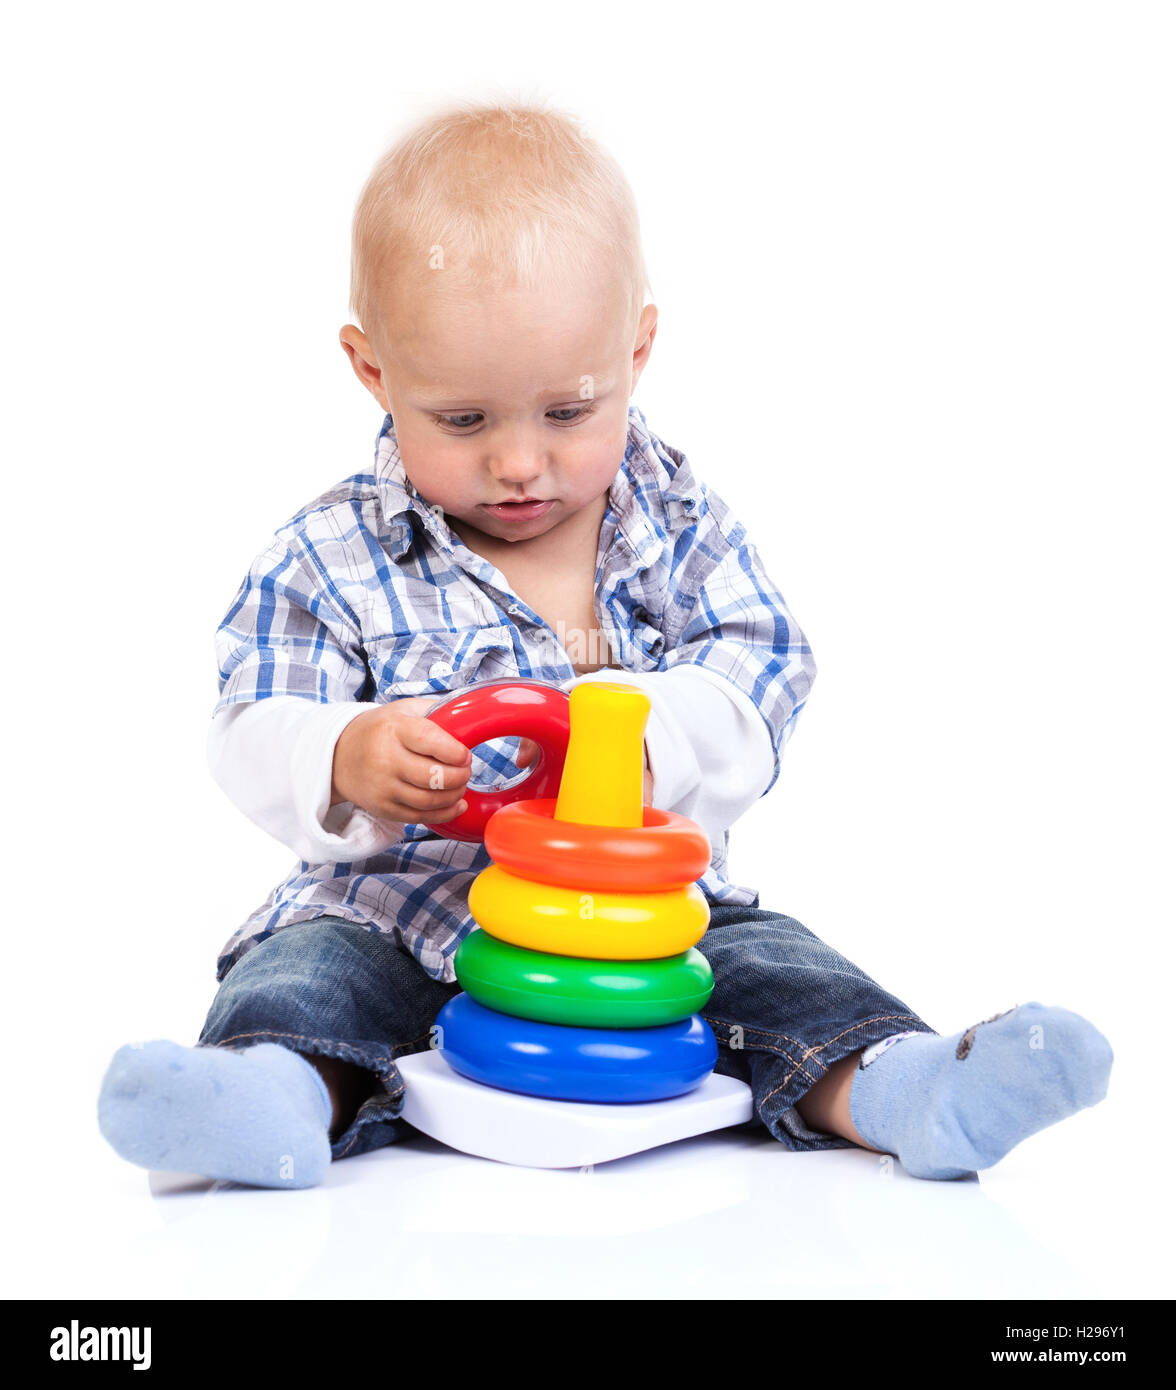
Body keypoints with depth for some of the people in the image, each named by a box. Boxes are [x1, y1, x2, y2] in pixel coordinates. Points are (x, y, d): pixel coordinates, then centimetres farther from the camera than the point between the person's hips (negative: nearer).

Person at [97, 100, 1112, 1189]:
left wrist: (649, 734, -29)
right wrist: (343, 761, -34)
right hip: (401, 906, -1)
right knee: (309, 970, -26)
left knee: (772, 962, -19)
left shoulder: (678, 521, 1)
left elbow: (762, 672, -7)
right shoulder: (330, 559, -4)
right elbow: (254, 734, -9)